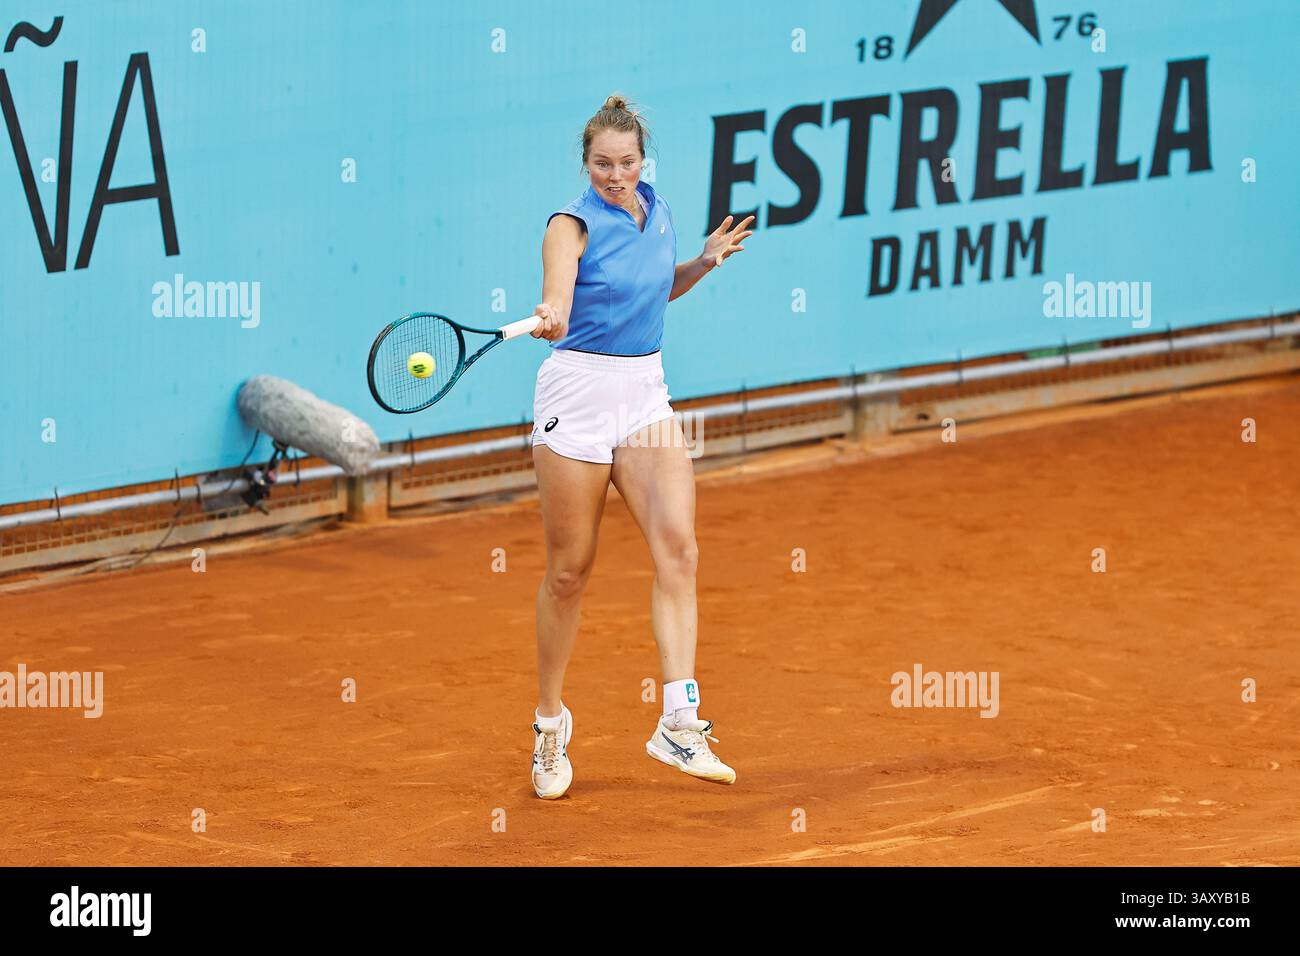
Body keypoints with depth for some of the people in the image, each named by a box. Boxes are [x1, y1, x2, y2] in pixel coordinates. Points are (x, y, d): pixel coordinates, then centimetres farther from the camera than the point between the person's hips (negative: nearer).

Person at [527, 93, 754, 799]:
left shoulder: (657, 211, 8)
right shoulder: (572, 225, -11)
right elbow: (557, 306, -27)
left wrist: (704, 263, 8)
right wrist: (548, 321, -49)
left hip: (646, 393, 5)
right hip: (580, 391, -5)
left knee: (677, 545, -14)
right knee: (570, 568, 2)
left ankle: (680, 723, -19)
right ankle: (550, 723, 19)